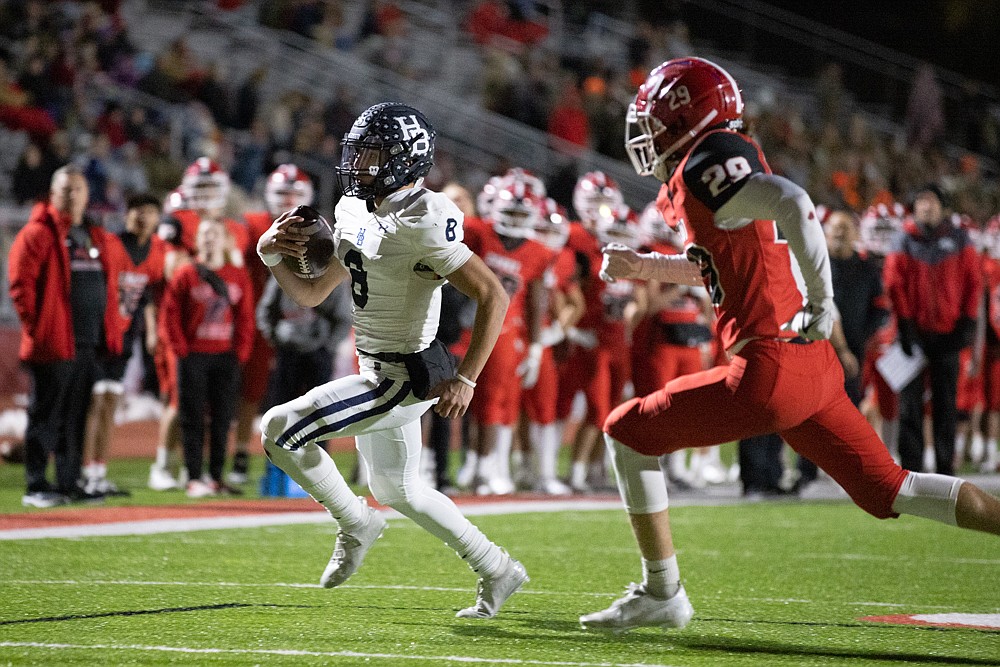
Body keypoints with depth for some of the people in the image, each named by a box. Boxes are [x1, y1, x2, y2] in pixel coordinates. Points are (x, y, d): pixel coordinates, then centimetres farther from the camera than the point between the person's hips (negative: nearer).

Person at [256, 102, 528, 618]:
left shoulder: (422, 225, -23)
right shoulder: (356, 214, 5)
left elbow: (493, 297, -25)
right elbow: (312, 294, 12)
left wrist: (464, 379, -25)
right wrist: (272, 255, -6)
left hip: (405, 377, -10)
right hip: (379, 370, 10)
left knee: (278, 430, -14)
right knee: (396, 490, 21)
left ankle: (355, 523, 7)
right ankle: (497, 571, 32)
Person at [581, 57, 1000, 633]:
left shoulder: (706, 164, -10)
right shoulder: (727, 163, 19)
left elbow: (791, 202, -28)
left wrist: (820, 301, -25)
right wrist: (645, 266, 31)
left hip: (771, 369, -9)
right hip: (813, 368, 9)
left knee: (629, 432, 3)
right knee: (889, 490, 14)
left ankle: (662, 593, 6)